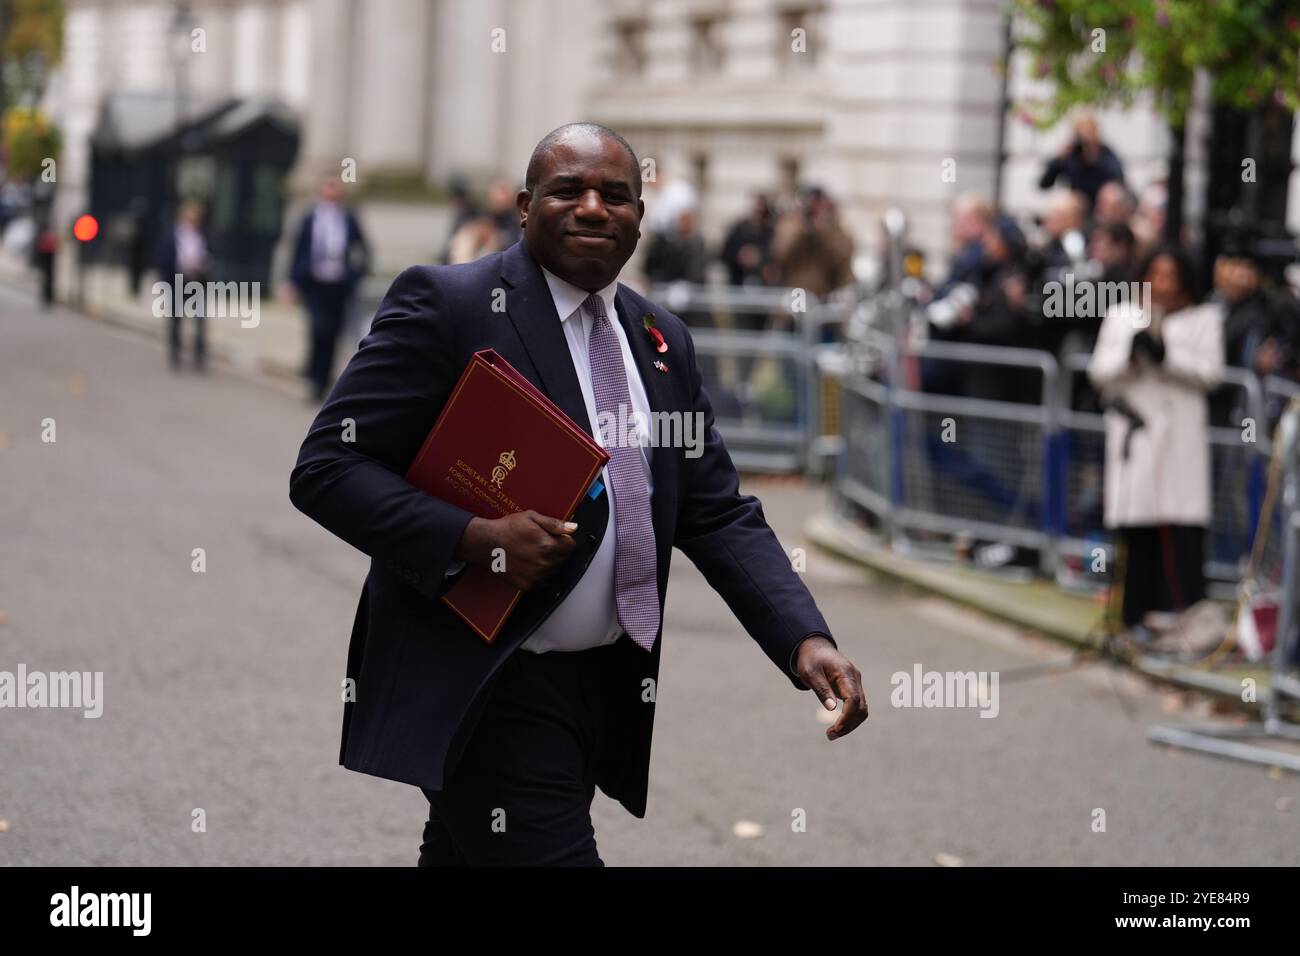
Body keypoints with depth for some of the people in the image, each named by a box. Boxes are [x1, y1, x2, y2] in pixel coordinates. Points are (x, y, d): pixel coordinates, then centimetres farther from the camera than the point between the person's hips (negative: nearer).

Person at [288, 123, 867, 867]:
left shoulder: (663, 340, 11)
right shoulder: (445, 305, -9)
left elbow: (719, 515, 11)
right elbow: (325, 468, -12)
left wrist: (805, 640, -5)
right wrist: (475, 537, -25)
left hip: (608, 688, 7)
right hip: (483, 692, -7)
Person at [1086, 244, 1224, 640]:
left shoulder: (1204, 319, 8)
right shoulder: (1121, 316, 15)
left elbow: (1210, 372, -2)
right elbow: (1099, 371, 8)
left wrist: (1165, 354, -13)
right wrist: (1131, 352, -10)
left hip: (1180, 432, -2)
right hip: (1133, 427, 2)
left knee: (1181, 530, -9)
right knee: (1137, 532, -1)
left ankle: (1184, 612, -8)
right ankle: (1139, 614, 4)